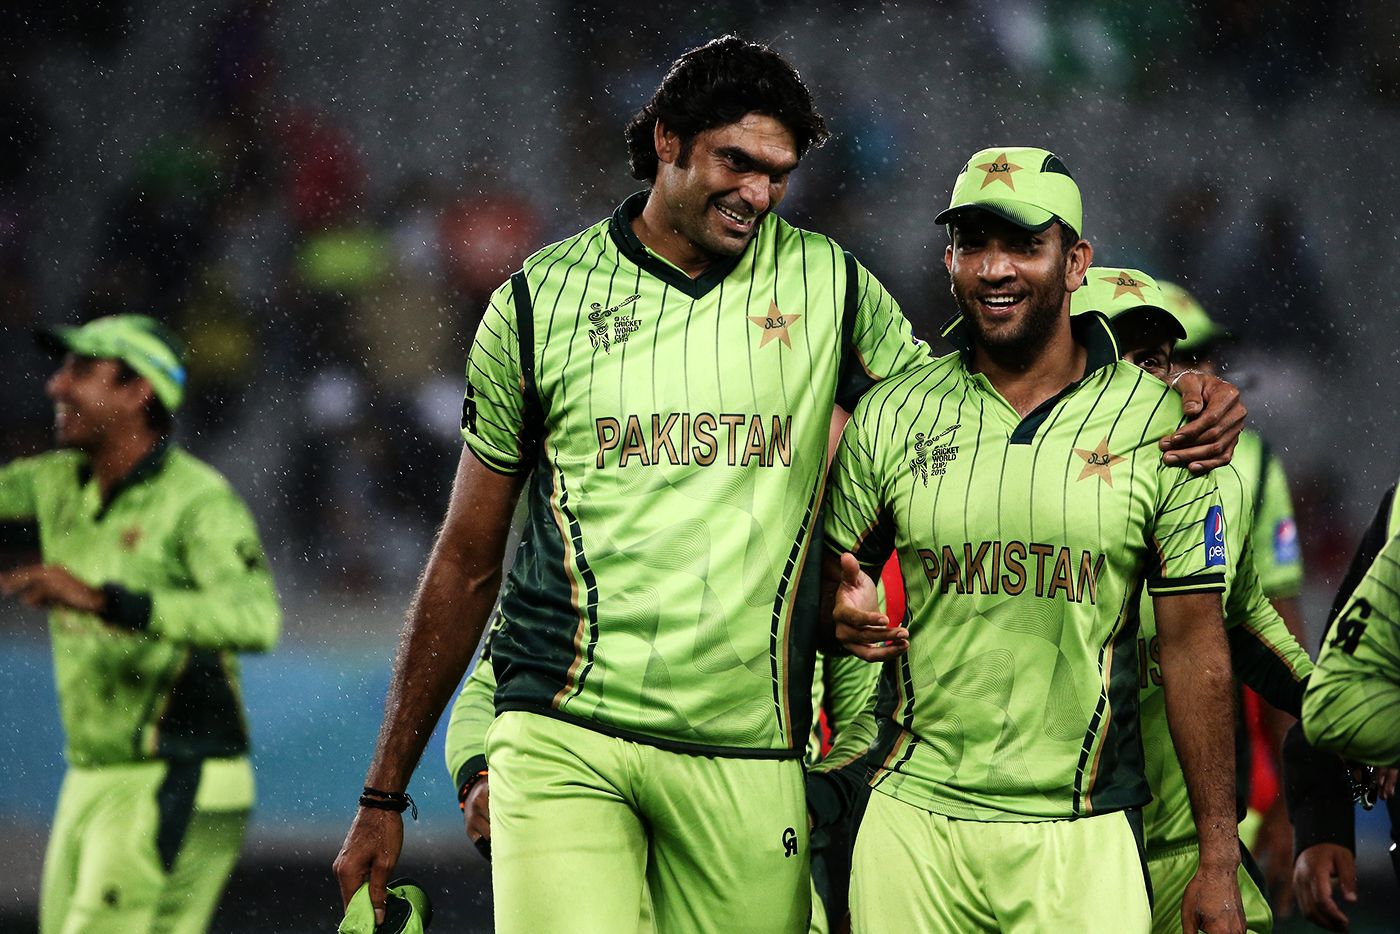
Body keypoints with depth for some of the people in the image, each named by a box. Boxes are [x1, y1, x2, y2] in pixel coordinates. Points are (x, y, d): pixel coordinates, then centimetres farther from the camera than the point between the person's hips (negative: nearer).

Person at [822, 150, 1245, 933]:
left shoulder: (1156, 421, 0)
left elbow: (1194, 641, 1)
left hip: (1083, 838, -2)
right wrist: (848, 613, -10)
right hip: (913, 825, 2)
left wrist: (1219, 859, -1)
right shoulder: (890, 416, 5)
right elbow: (837, 576, 16)